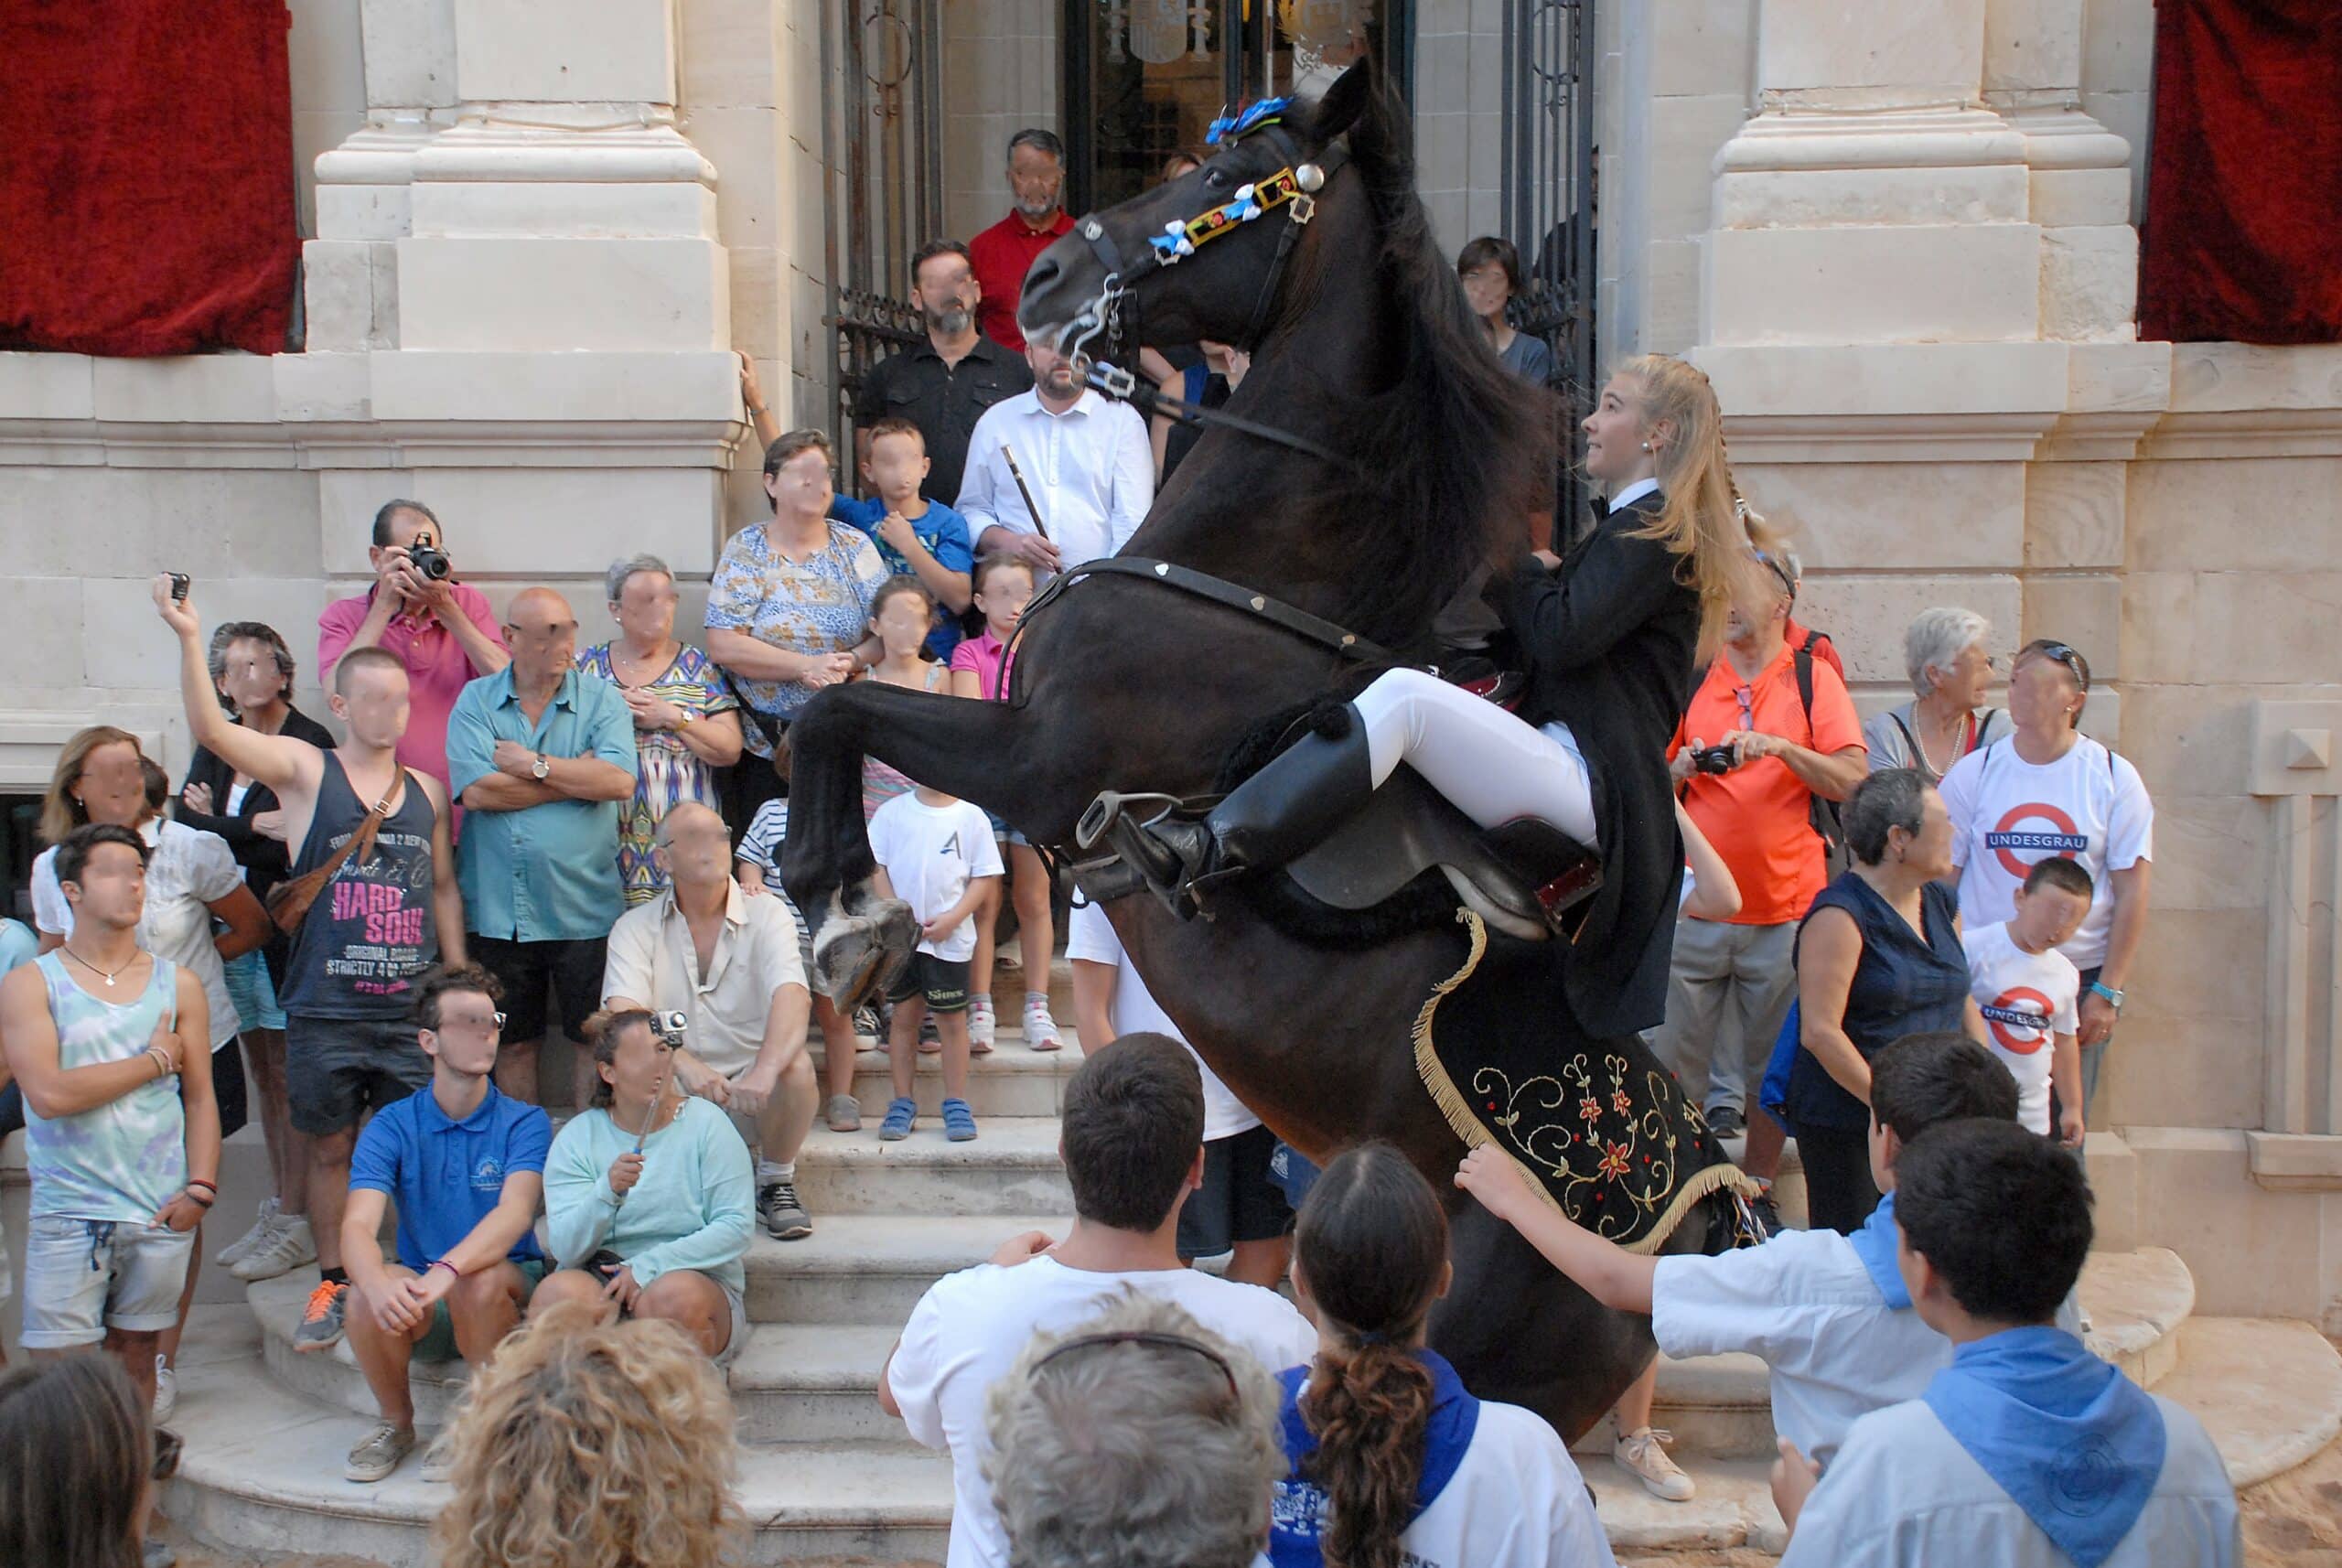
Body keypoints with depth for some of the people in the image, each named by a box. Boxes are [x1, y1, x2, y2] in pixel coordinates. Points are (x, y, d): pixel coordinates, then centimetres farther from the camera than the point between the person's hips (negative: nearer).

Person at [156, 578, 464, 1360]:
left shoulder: (427, 790, 10)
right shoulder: (305, 771, 0)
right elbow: (212, 731, -14)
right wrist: (188, 639, -26)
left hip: (412, 1009, 2)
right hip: (323, 1010, -2)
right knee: (331, 1147, 8)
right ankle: (333, 1285, 22)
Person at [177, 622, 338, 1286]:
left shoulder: (309, 743, -9)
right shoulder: (216, 744, 13)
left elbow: (293, 845, -17)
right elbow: (187, 824, -2)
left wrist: (217, 827, -12)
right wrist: (255, 827, -14)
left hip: (287, 926, -7)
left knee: (289, 1072, -3)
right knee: (262, 1069, 12)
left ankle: (297, 1223, 2)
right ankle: (276, 1206, 21)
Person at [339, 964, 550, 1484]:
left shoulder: (524, 1123, -5)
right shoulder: (392, 1126, -1)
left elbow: (515, 1213, -22)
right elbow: (357, 1226, -16)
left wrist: (447, 1270, -43)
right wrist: (378, 1283, -41)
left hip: (510, 1292, -1)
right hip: (423, 1318, 1)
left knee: (479, 1279, -34)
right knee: (369, 1297, -30)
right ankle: (395, 1423, -1)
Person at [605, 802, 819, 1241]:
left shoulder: (767, 914, -3)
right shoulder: (636, 928, -1)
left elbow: (790, 995, -21)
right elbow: (623, 1015, -17)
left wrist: (765, 1071, -41)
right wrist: (685, 1064, -37)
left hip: (751, 1077, 0)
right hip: (673, 1087, 0)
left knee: (797, 1068, -32)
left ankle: (776, 1183, -5)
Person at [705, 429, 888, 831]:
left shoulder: (854, 546, 8)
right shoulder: (745, 551, 1)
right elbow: (723, 646, -8)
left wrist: (849, 662, -17)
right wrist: (805, 666, -15)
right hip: (764, 745, -2)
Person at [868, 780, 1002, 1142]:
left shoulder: (971, 817, 0)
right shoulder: (892, 812, 4)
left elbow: (985, 877, 0)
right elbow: (876, 867, 2)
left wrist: (952, 919, -11)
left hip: (950, 938, -1)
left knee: (952, 1019, 2)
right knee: (904, 1016, 8)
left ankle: (956, 1104, 11)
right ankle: (902, 1103, 16)